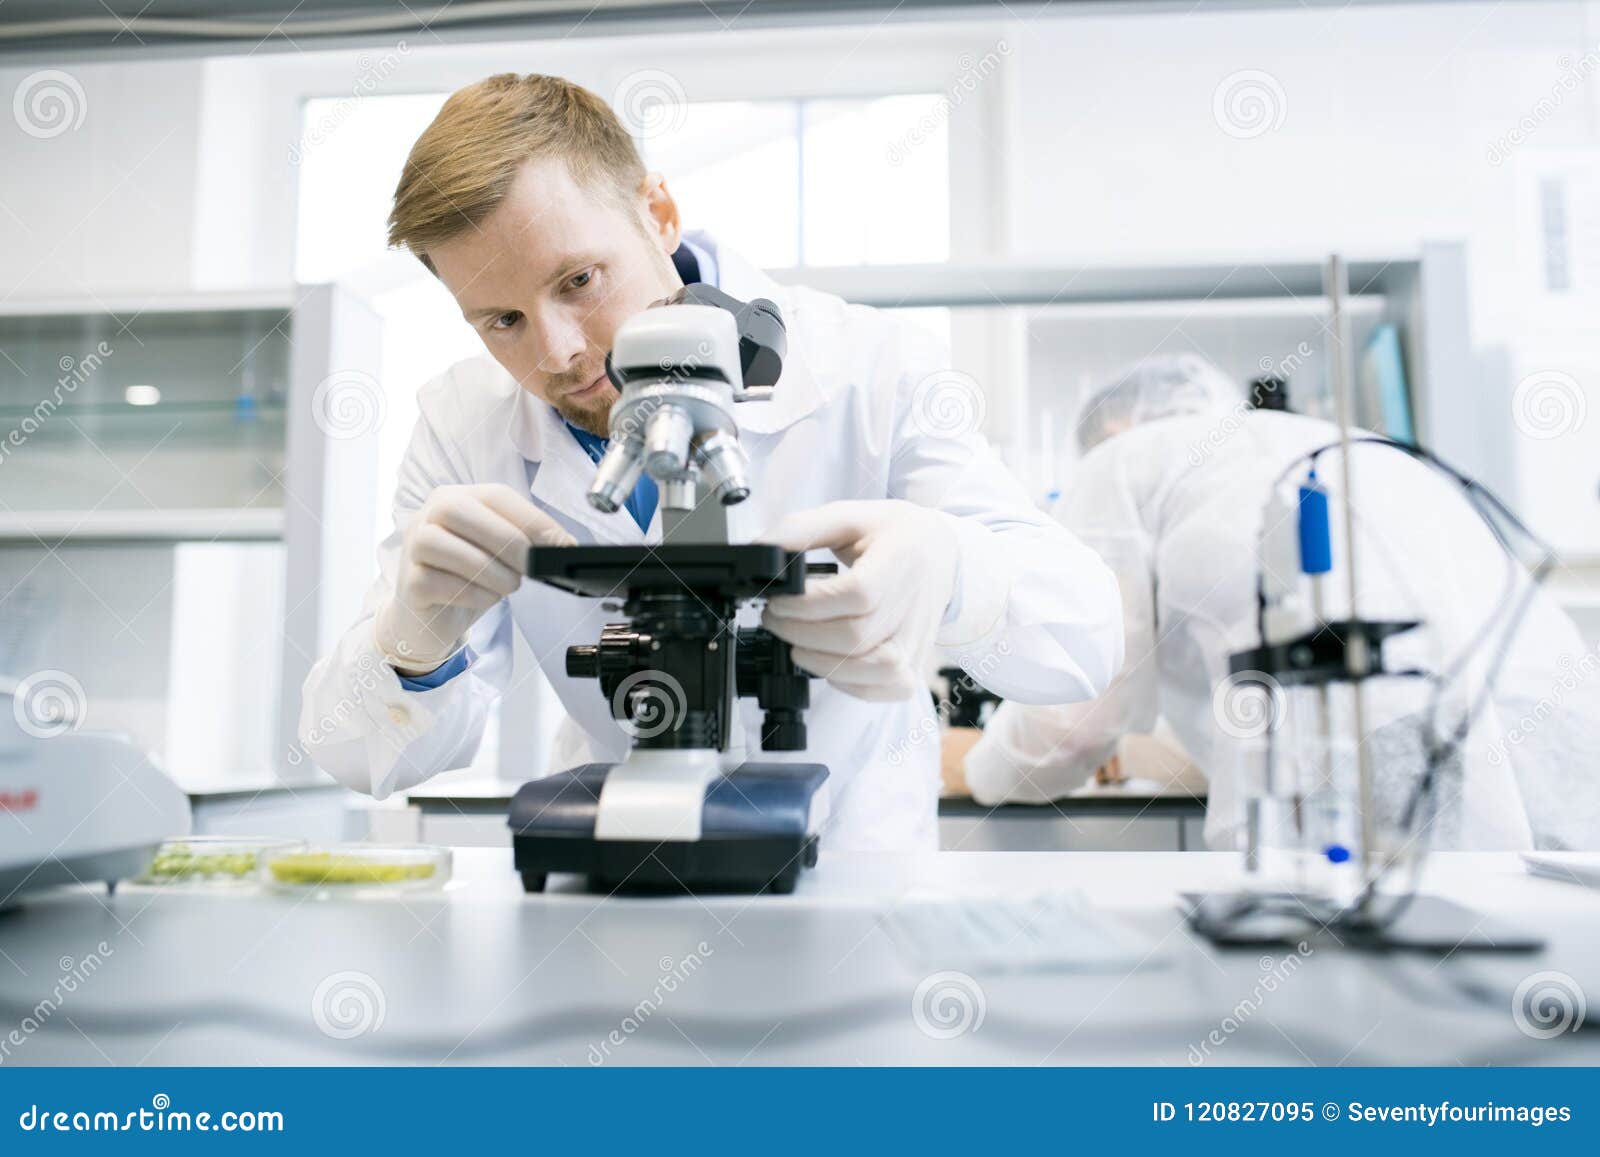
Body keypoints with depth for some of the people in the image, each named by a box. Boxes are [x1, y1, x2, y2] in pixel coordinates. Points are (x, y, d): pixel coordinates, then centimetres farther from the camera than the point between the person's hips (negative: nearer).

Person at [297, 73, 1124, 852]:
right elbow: (362, 755, -11)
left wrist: (945, 573, -45)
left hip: (852, 847, -2)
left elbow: (1089, 631, -21)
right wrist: (413, 647, -36)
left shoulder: (871, 371, -17)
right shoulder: (464, 425, -10)